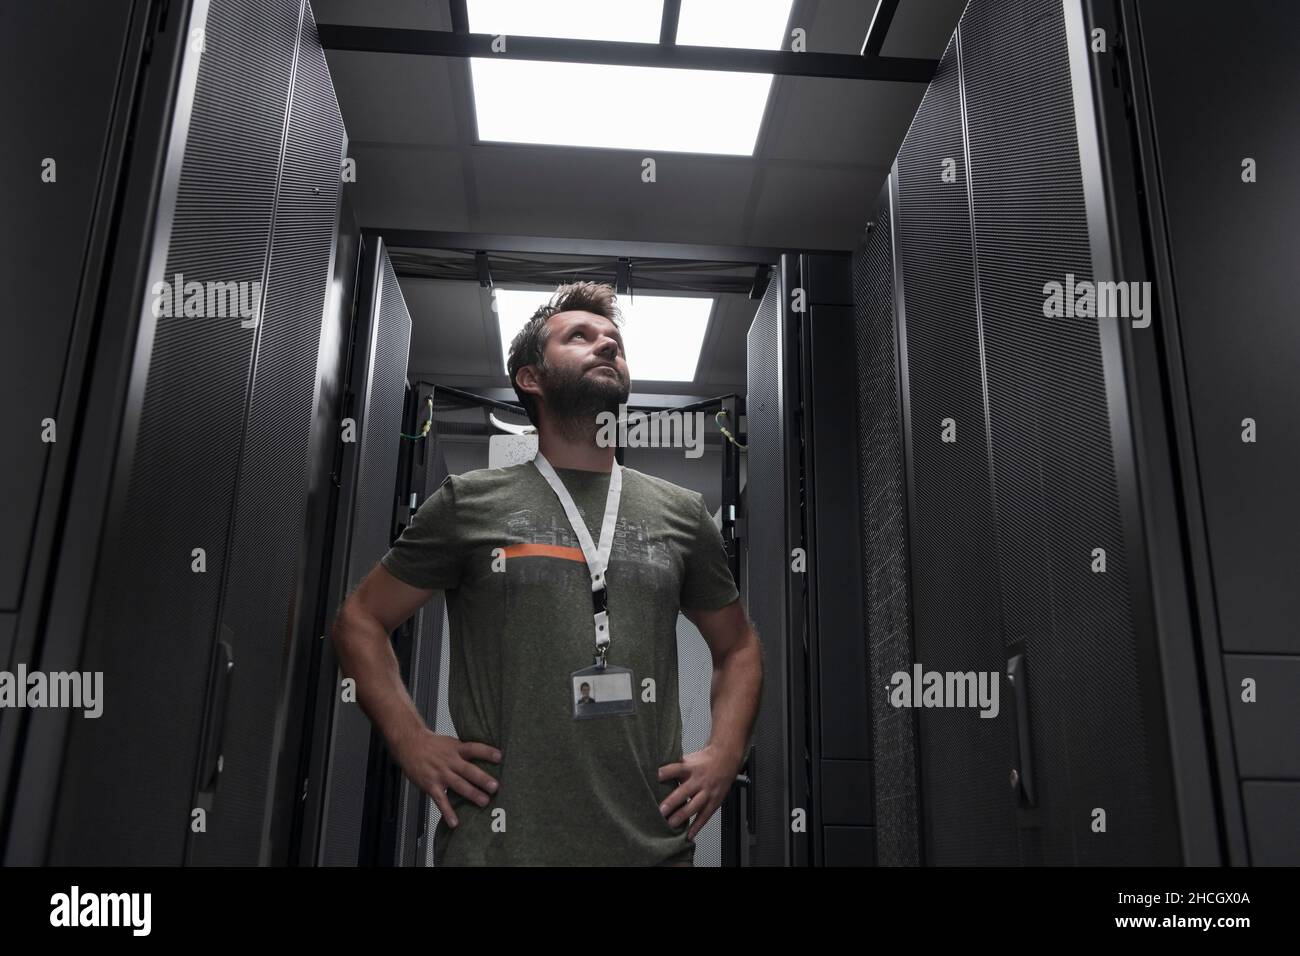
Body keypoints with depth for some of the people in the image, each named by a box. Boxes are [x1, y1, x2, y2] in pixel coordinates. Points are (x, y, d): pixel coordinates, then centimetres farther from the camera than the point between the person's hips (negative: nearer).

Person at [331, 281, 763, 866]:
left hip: (654, 840, 3)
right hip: (497, 839, -2)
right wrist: (412, 744, -5)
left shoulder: (681, 514, 8)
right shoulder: (470, 502, 1)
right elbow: (361, 620, 7)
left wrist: (724, 754, 3)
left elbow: (738, 646, 18)